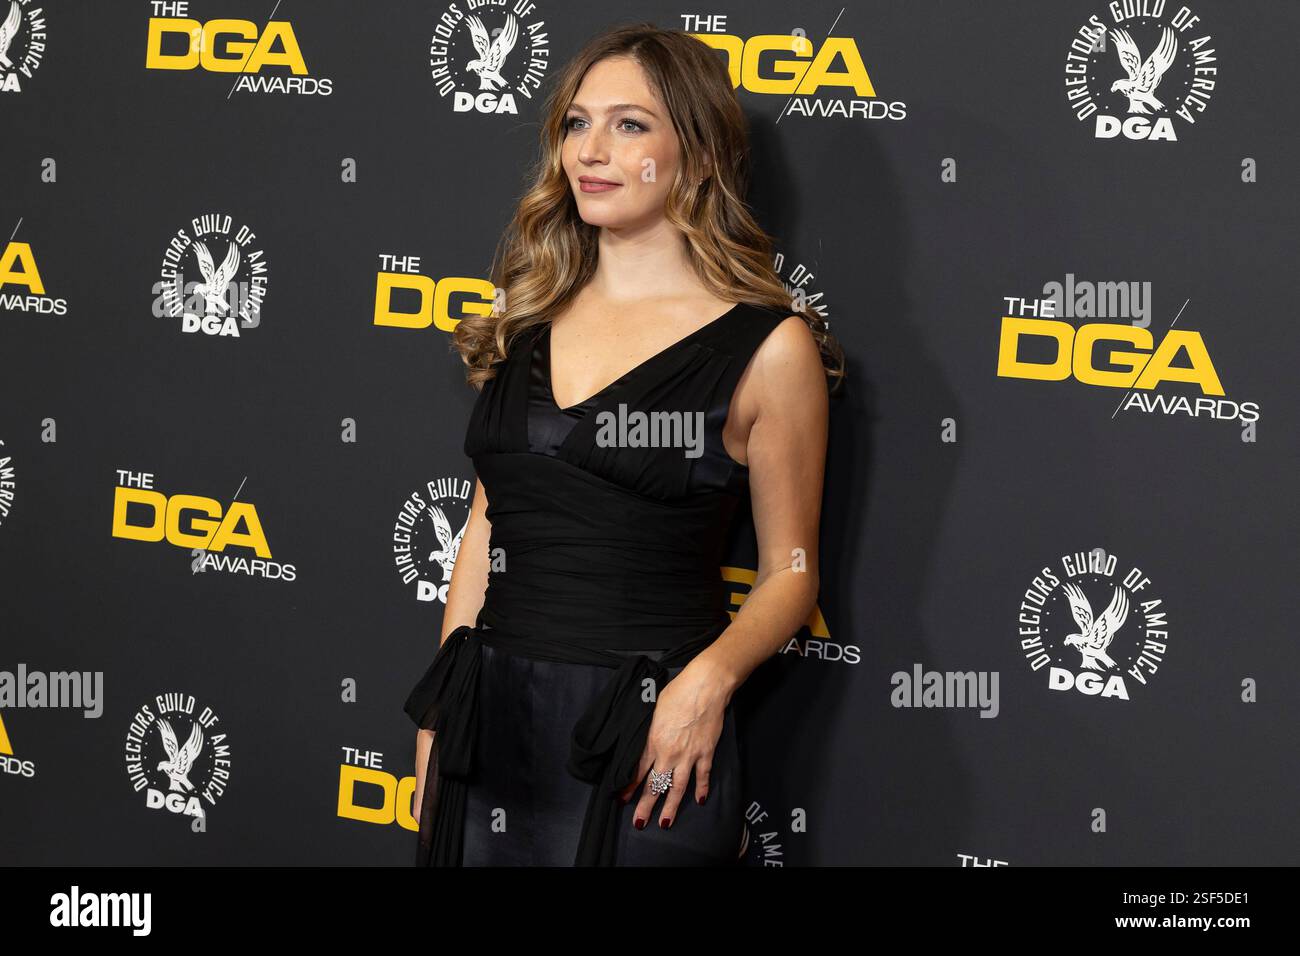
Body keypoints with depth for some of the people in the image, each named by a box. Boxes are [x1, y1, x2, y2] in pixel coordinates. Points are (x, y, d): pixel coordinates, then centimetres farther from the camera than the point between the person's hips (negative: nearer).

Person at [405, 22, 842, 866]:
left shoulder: (767, 345, -7)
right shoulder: (529, 314, 8)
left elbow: (790, 571, -2)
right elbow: (486, 526, 13)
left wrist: (709, 678, -20)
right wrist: (436, 724, 11)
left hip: (648, 743, -4)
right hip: (490, 729, 5)